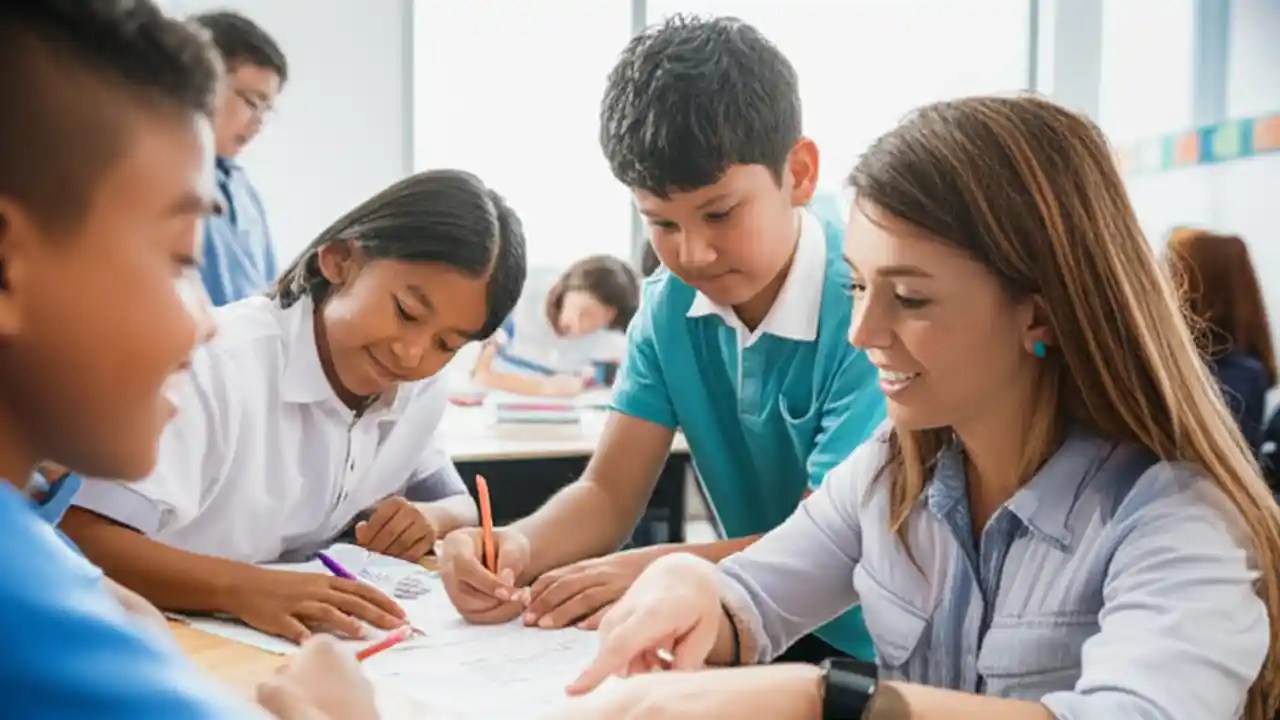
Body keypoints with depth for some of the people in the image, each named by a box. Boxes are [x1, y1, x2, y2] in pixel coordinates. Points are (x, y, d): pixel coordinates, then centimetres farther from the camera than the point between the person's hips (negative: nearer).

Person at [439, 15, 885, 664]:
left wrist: (659, 574, -32)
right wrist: (519, 546, -22)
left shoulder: (865, 309, -19)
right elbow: (608, 493, -2)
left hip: (869, 651, -4)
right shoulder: (669, 306, -1)